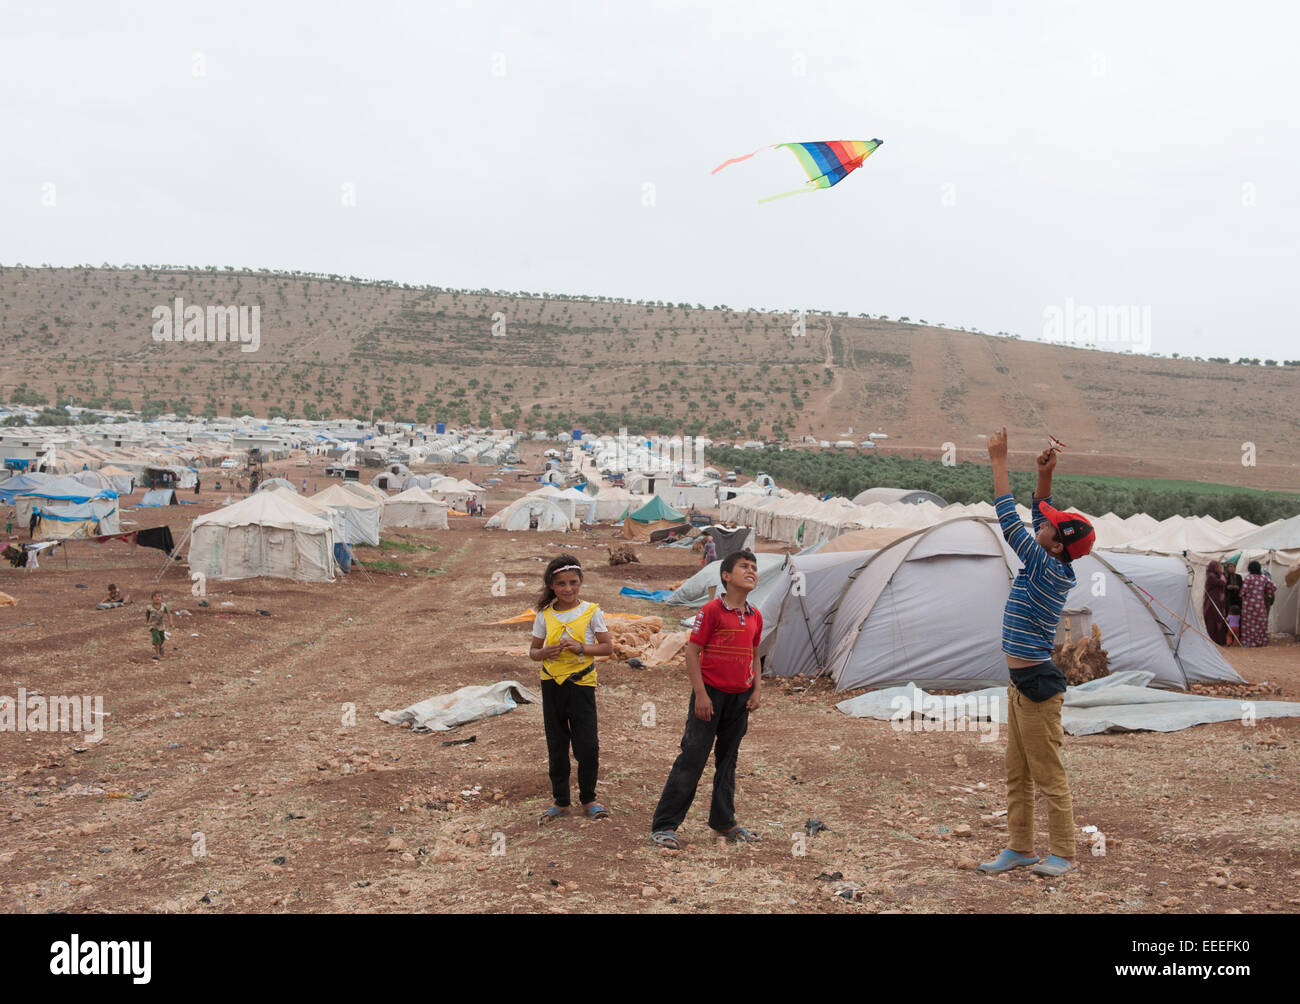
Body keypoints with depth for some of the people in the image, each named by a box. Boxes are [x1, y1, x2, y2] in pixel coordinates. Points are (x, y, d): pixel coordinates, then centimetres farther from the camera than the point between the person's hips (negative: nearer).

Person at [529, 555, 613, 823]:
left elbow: (608, 647, -3)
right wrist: (546, 653, -14)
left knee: (588, 746, -3)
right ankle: (560, 801, 23)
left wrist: (582, 647, -18)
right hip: (552, 683, 2)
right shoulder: (544, 615, 1)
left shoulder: (591, 611, -5)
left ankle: (588, 799, 17)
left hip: (581, 683, -2)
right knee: (556, 746, 10)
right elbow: (533, 652, 8)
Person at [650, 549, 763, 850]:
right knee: (692, 758, -5)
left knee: (727, 759, 16)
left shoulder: (755, 617, 7)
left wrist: (756, 690, 6)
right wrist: (700, 694, -15)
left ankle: (724, 821, 29)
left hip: (740, 698, 6)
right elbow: (692, 651, -12)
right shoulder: (711, 610, -12)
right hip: (711, 694, -6)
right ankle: (663, 825, 3)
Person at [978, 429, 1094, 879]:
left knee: (1050, 777, 1)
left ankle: (1062, 853, 11)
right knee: (1017, 775, 14)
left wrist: (999, 461, -17)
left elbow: (1009, 520, -21)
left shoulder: (1049, 570, -18)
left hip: (1037, 684, -10)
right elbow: (1039, 516, 19)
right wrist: (1044, 476, 7)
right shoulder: (1050, 565, 6)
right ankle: (1020, 847, 23)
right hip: (1020, 683, 10)